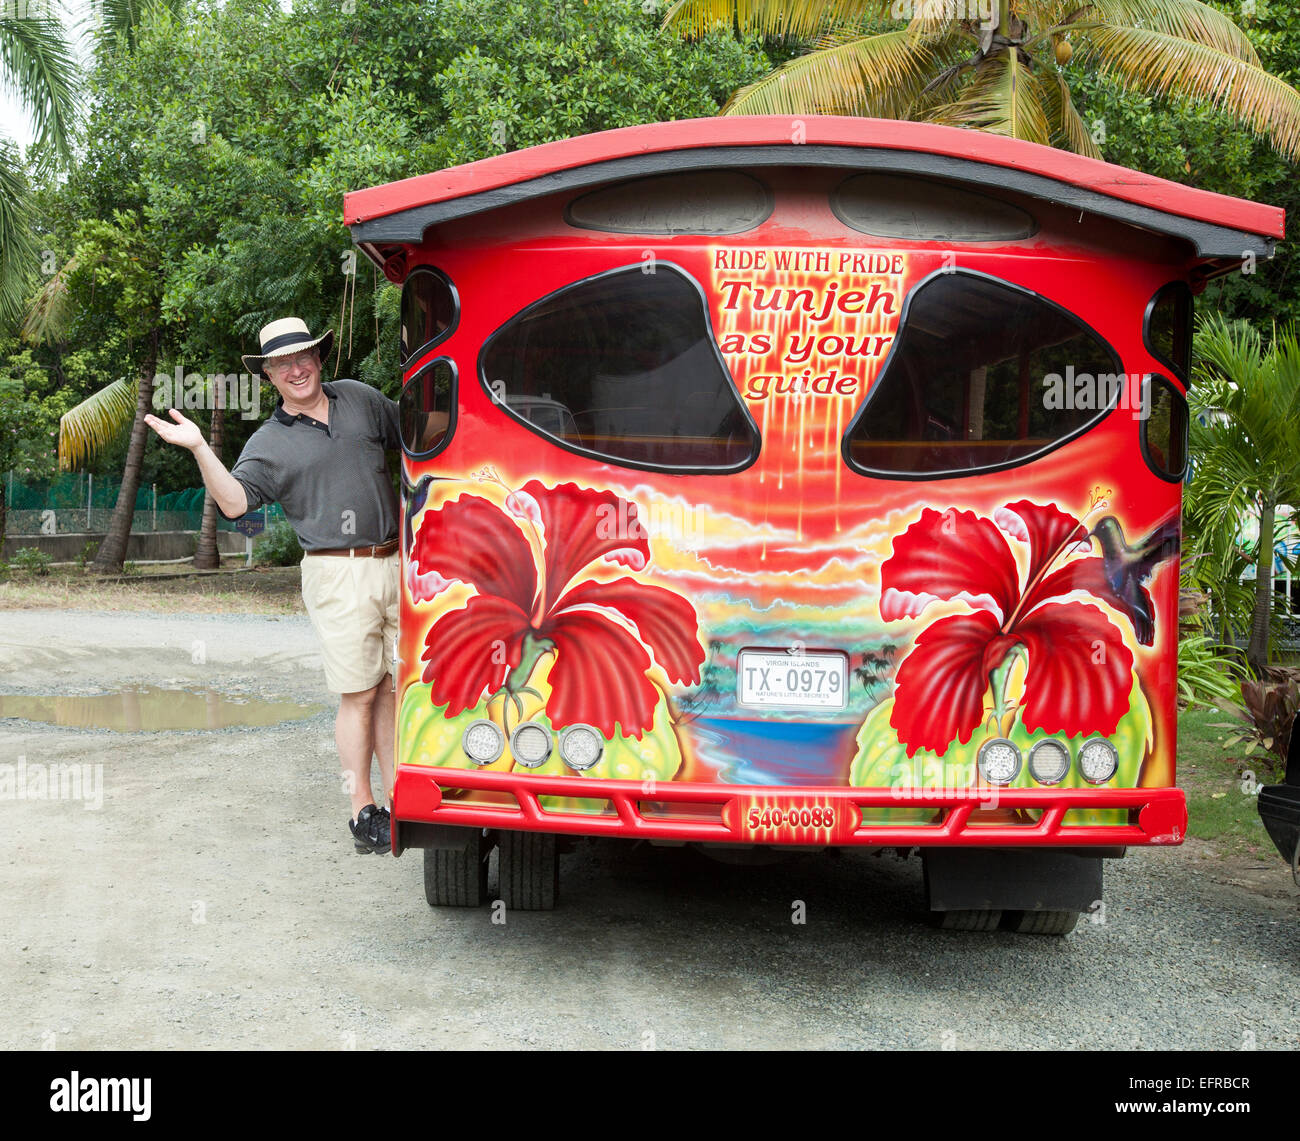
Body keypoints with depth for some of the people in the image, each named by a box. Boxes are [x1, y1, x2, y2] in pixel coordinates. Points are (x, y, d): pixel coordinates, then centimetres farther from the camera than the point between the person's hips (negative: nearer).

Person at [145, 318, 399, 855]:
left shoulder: (360, 398, 12)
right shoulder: (269, 443, 2)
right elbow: (234, 501, -11)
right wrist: (200, 448, -22)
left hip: (395, 563, 4)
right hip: (339, 574, -4)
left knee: (396, 687, 8)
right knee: (359, 694, -3)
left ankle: (397, 801, 18)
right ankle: (363, 813, 7)